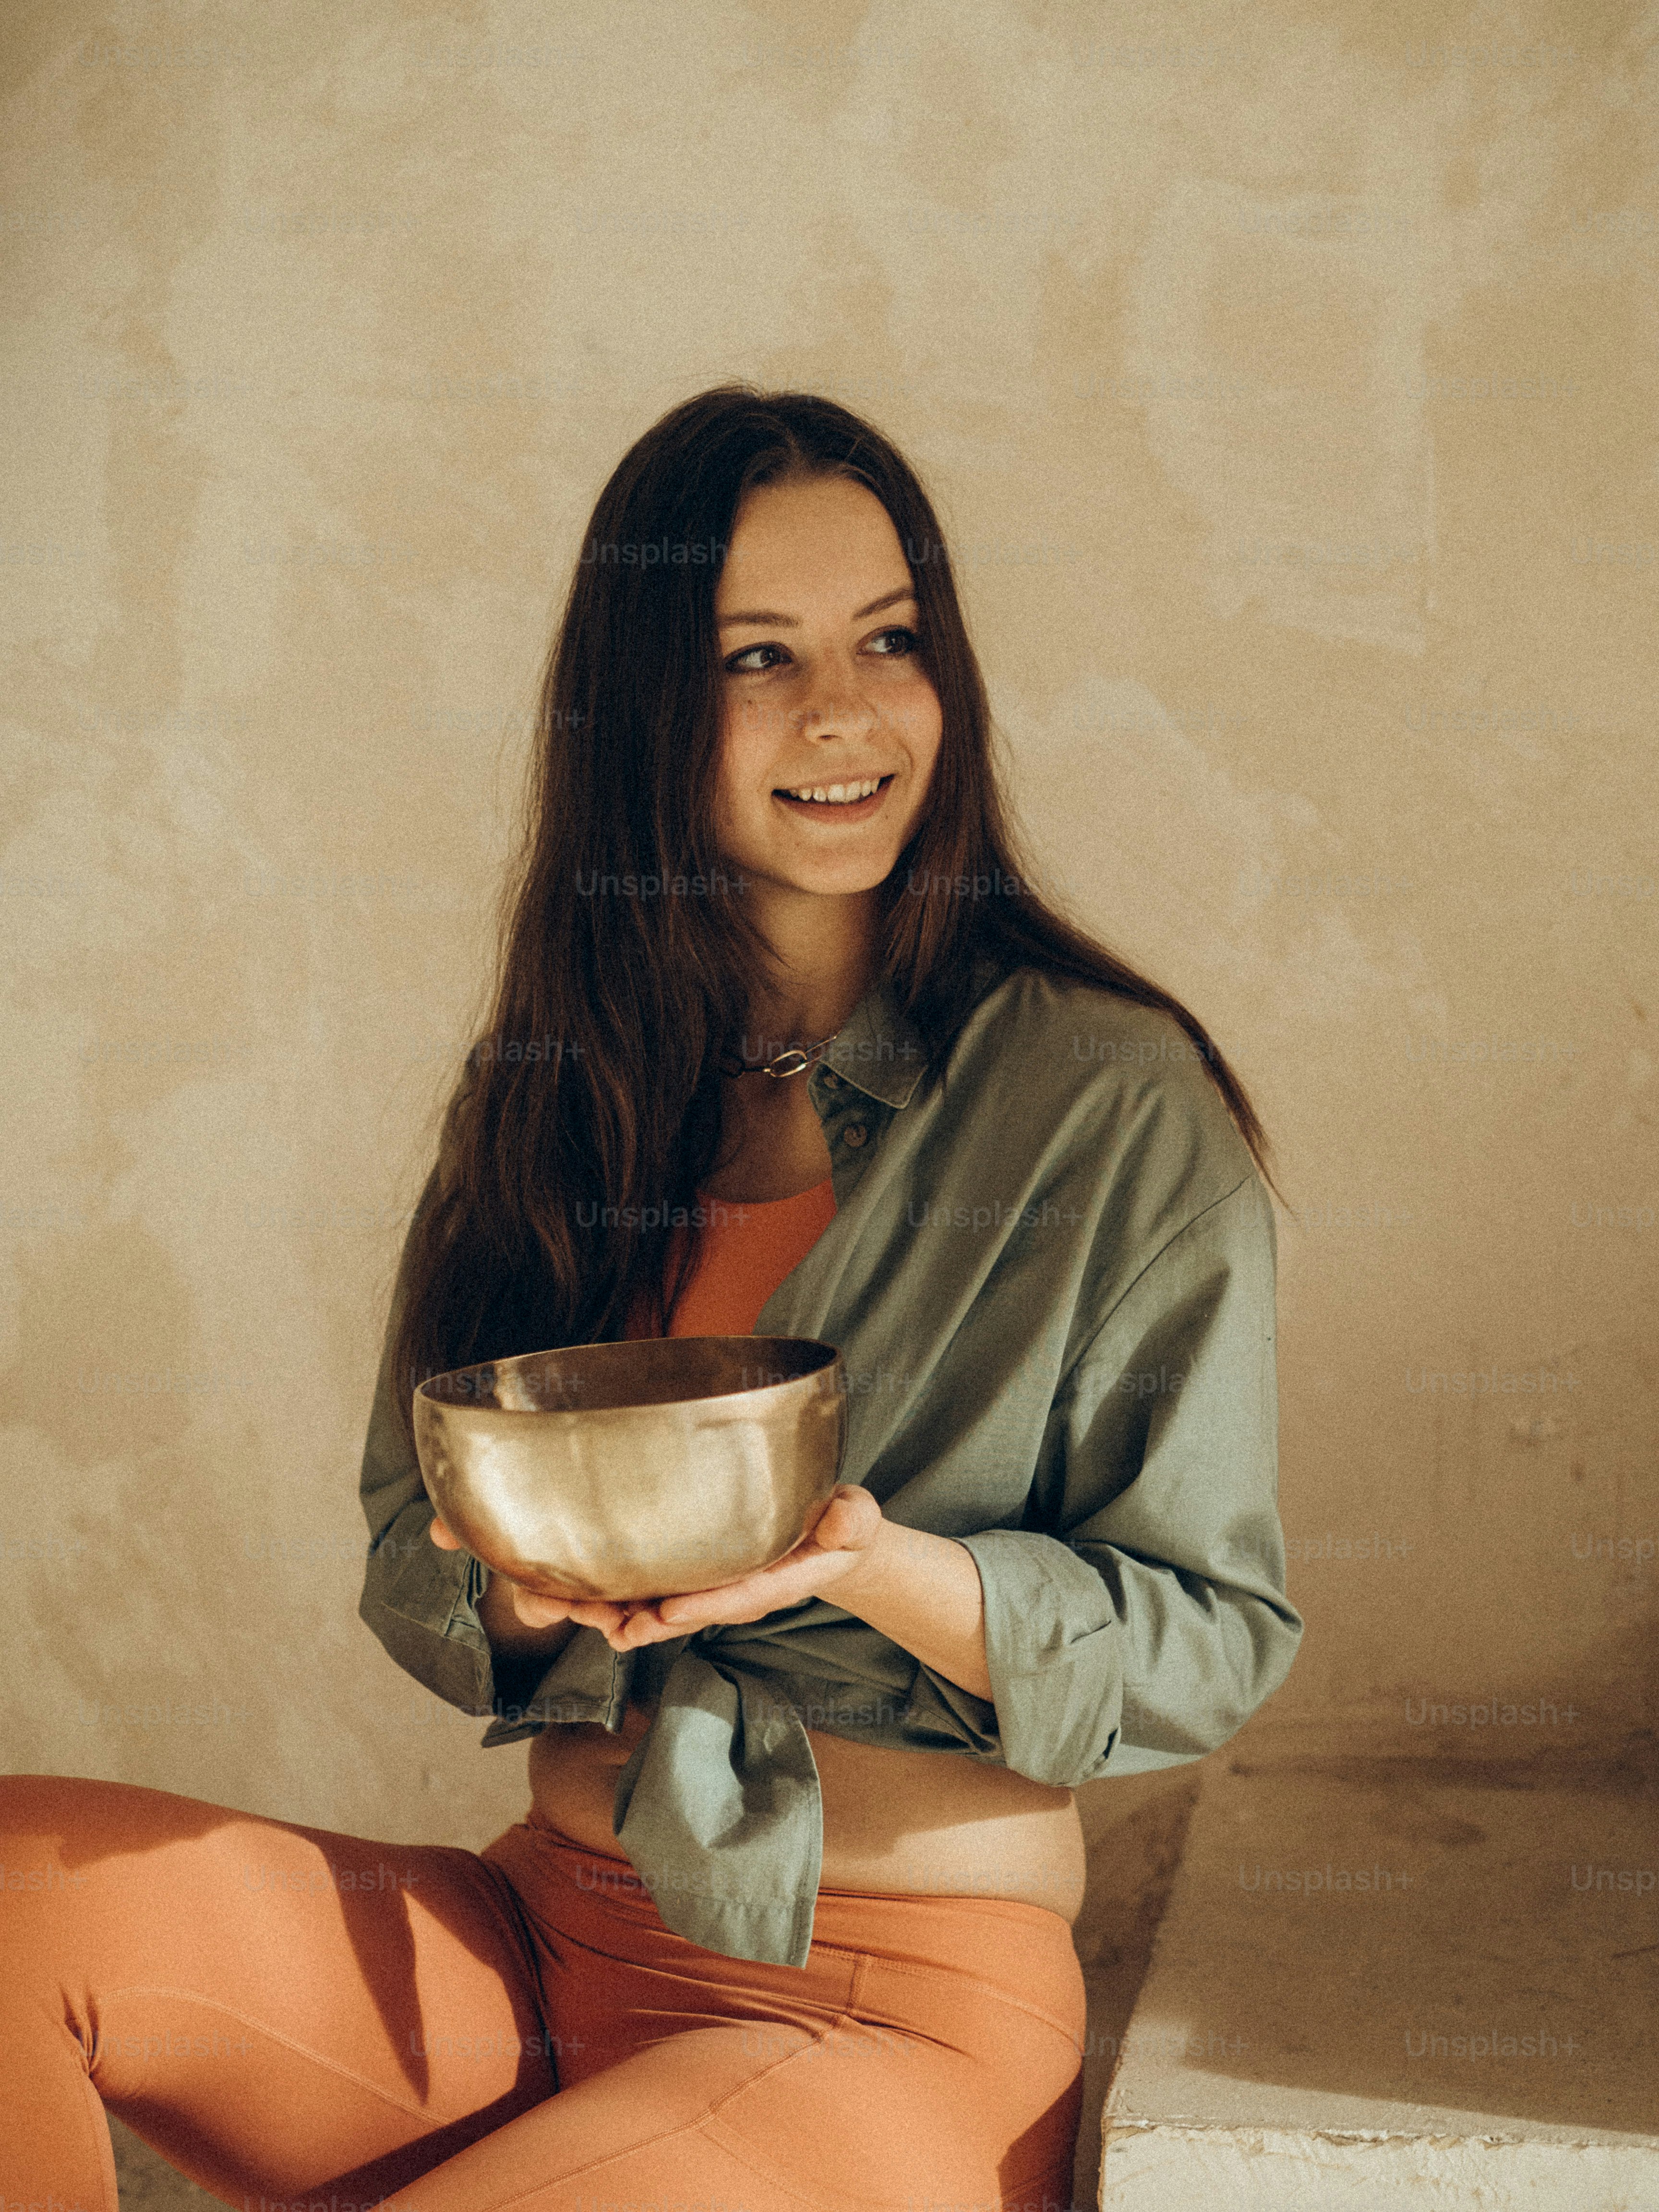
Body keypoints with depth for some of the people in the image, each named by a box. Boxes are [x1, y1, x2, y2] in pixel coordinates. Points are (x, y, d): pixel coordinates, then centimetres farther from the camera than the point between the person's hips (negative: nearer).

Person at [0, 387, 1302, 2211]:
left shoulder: (1119, 1105, -8)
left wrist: (882, 1570, -24)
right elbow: (413, 1559, 8)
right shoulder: (546, 1094, 6)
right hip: (534, 1926, 4)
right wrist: (528, 1591, -15)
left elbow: (1216, 1635, -6)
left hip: (901, 2005, -4)